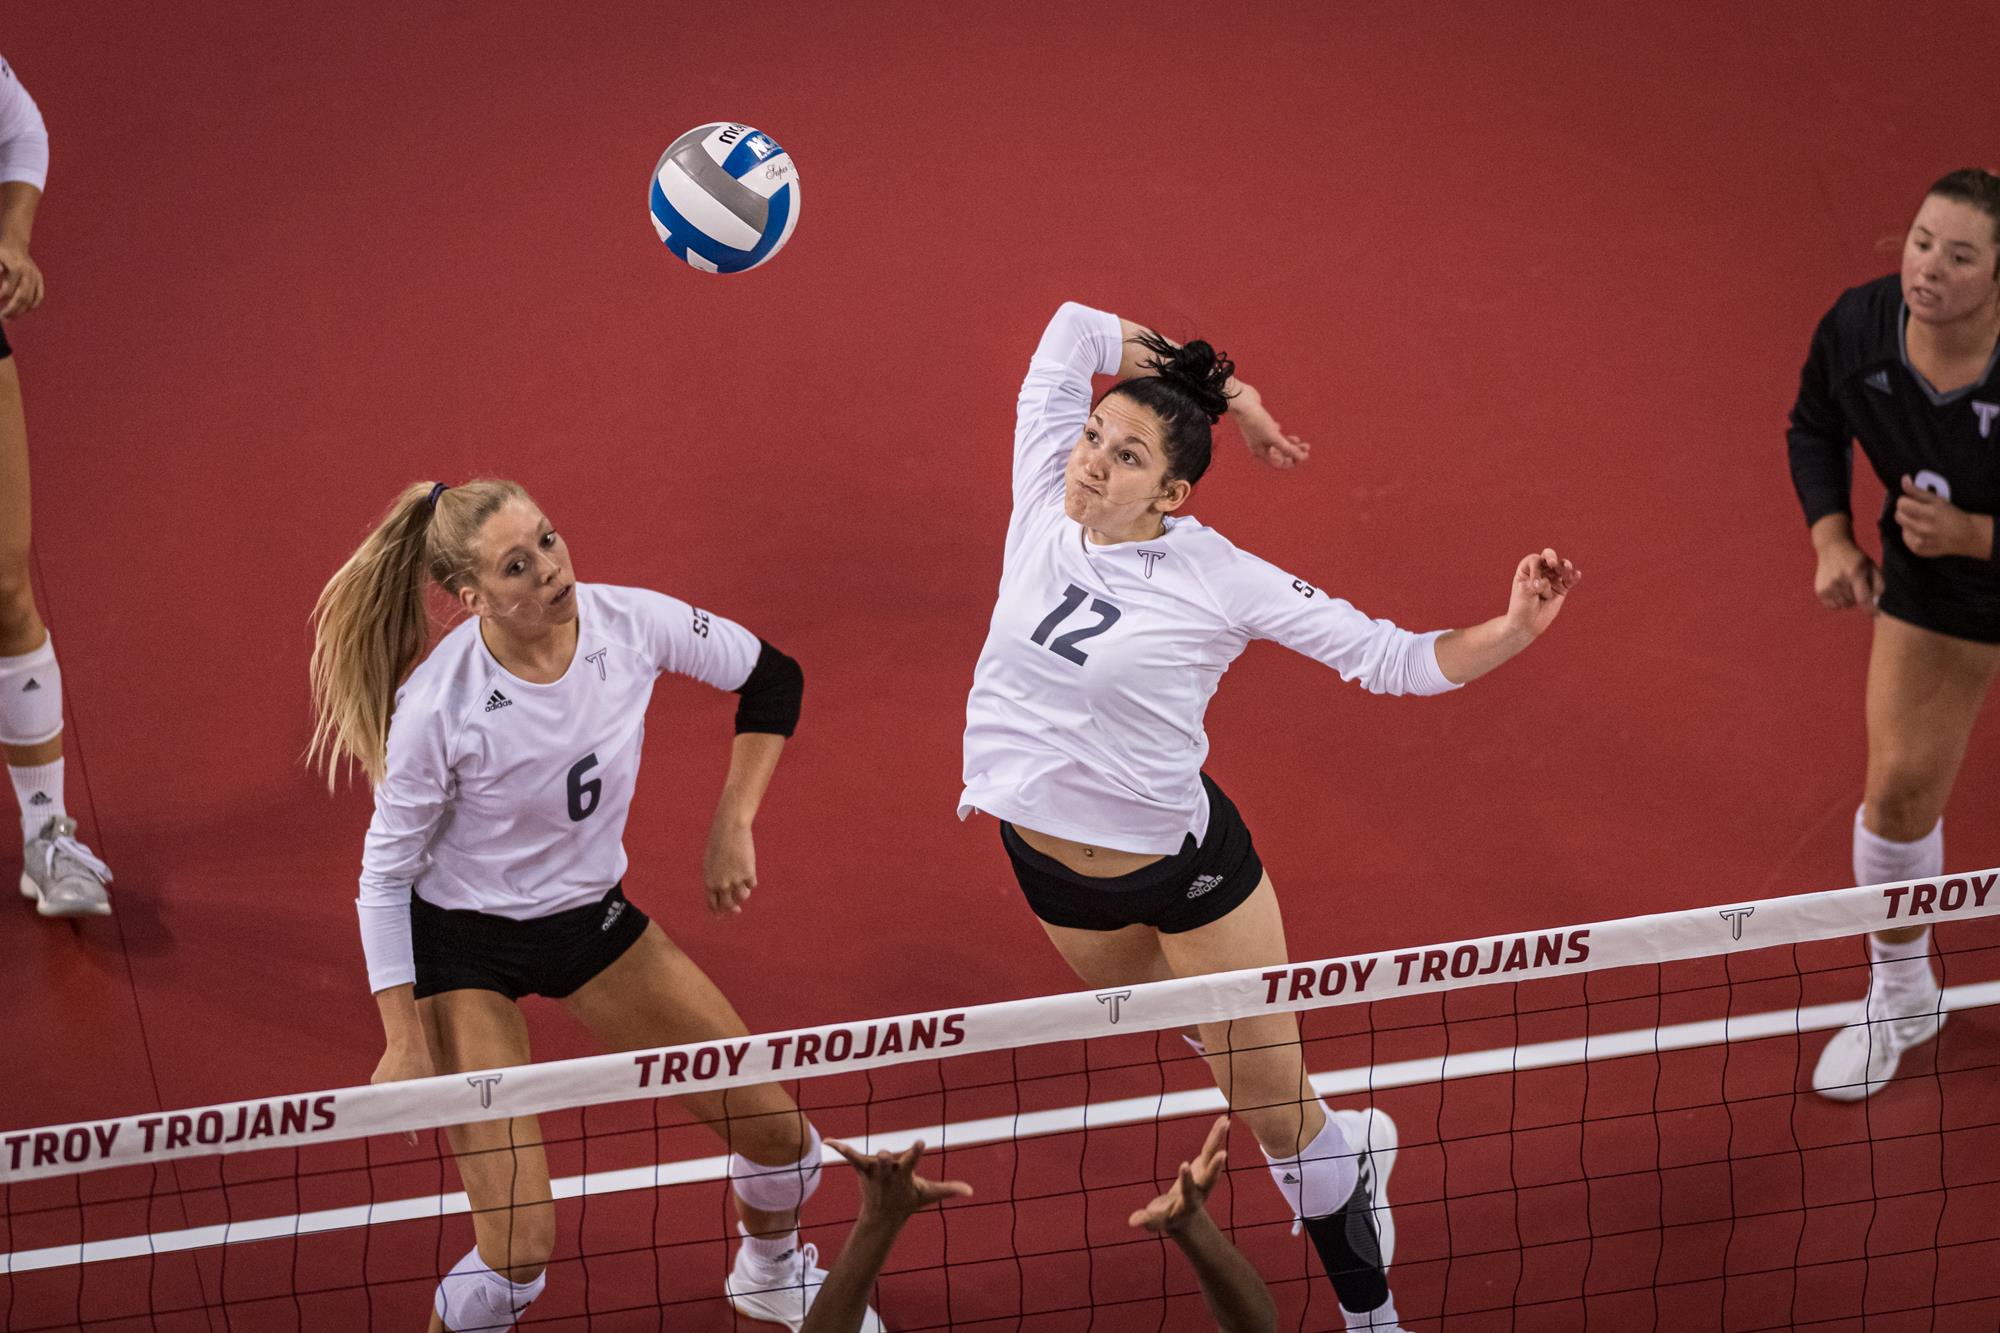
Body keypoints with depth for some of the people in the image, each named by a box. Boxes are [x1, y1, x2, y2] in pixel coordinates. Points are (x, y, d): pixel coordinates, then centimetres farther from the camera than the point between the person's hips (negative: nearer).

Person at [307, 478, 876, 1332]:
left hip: (591, 911, 5)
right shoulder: (436, 705, -29)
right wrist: (405, 1045, -15)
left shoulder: (632, 622, -18)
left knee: (778, 1133, 6)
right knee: (520, 1248, -16)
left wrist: (732, 827, -4)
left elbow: (772, 678, 2)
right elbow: (385, 875, -15)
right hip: (462, 946, -5)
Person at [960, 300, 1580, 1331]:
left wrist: (1516, 629, -33)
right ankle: (1348, 1148, 55)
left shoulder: (1218, 579, -19)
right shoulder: (1045, 505, -9)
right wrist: (1225, 393, -1)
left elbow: (1394, 661, -16)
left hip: (1184, 865, -5)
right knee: (1211, 1041, 26)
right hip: (1049, 860, 5)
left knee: (1282, 1120, 2)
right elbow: (1077, 327, -2)